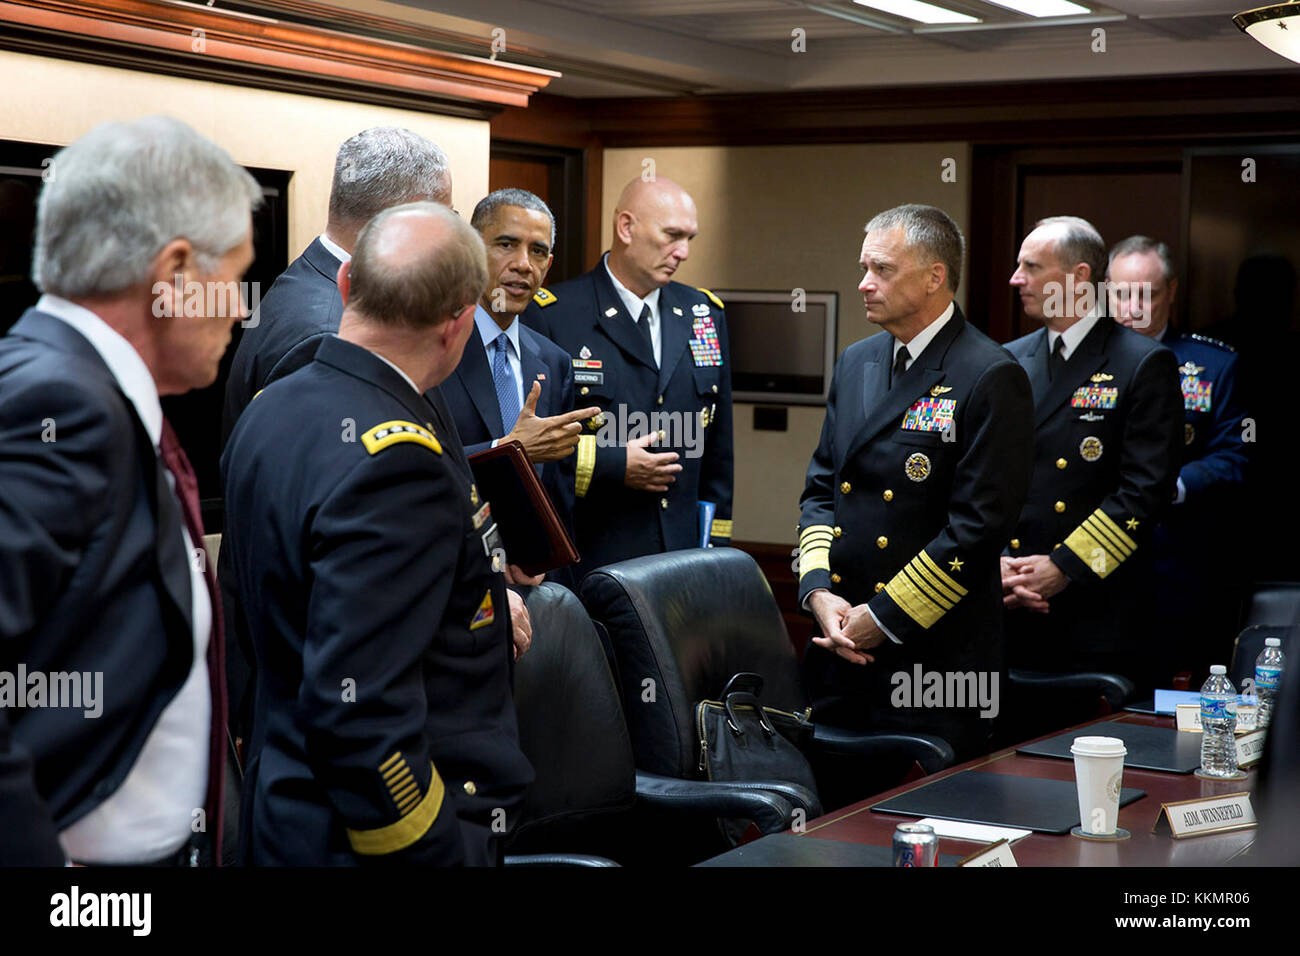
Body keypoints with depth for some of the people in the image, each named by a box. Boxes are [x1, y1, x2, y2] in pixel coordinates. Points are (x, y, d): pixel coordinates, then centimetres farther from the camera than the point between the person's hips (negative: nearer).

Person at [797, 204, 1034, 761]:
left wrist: (886, 618, -13)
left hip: (934, 652, -6)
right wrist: (818, 590, -3)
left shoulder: (990, 378, -10)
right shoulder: (856, 363, 13)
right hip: (841, 645, 6)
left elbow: (978, 525, -15)